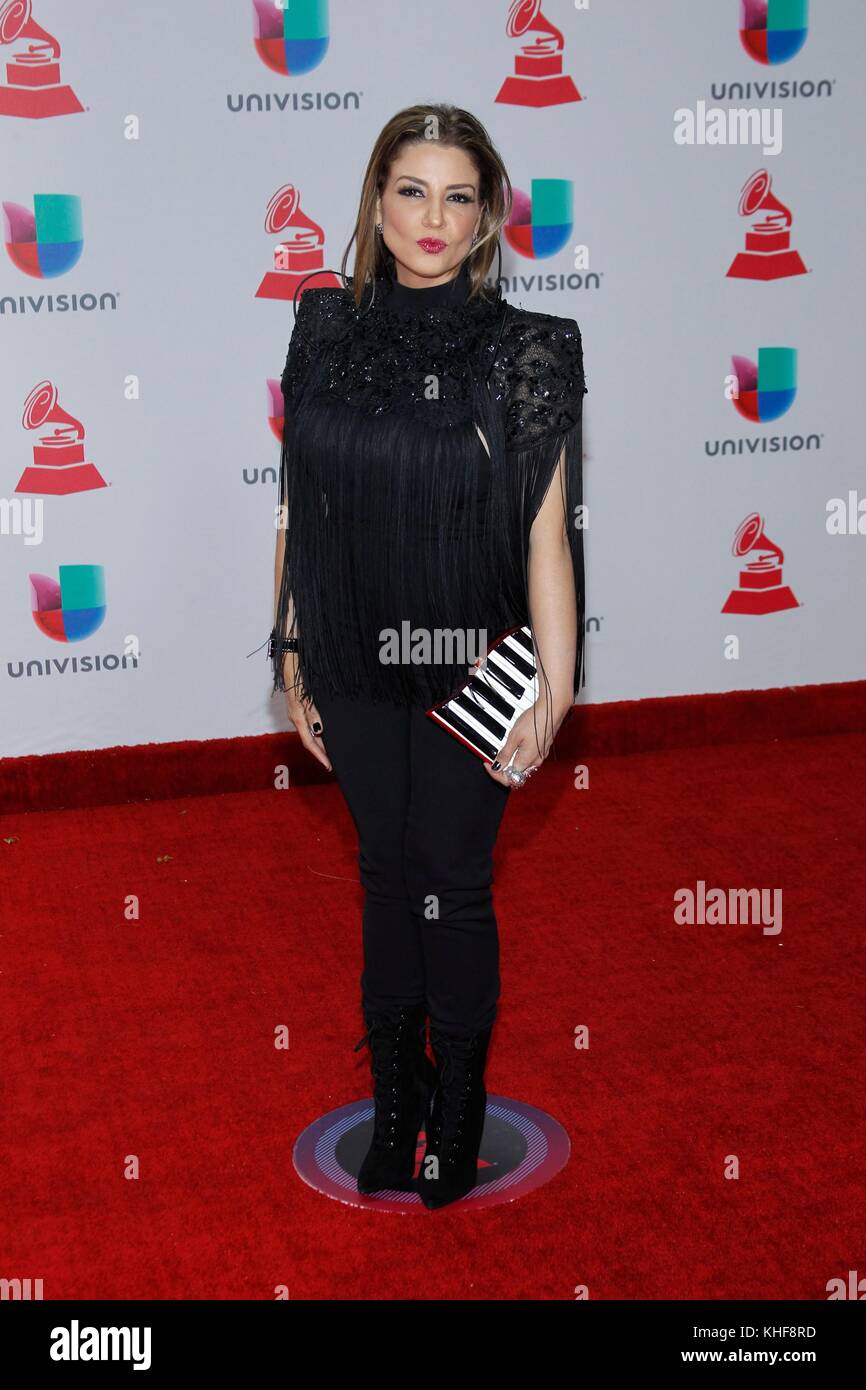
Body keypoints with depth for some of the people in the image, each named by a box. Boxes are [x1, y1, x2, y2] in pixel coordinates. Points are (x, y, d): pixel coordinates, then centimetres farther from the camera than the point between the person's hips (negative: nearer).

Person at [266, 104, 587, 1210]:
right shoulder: (327, 332, 1)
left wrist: (553, 695, -12)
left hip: (472, 667, -3)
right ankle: (394, 1100, 30)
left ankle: (458, 1108, 27)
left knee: (454, 882, 7)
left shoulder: (526, 352, -9)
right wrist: (293, 663, 5)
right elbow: (296, 509, 5)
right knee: (385, 870, 14)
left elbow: (548, 534, -10)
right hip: (358, 664, 3)